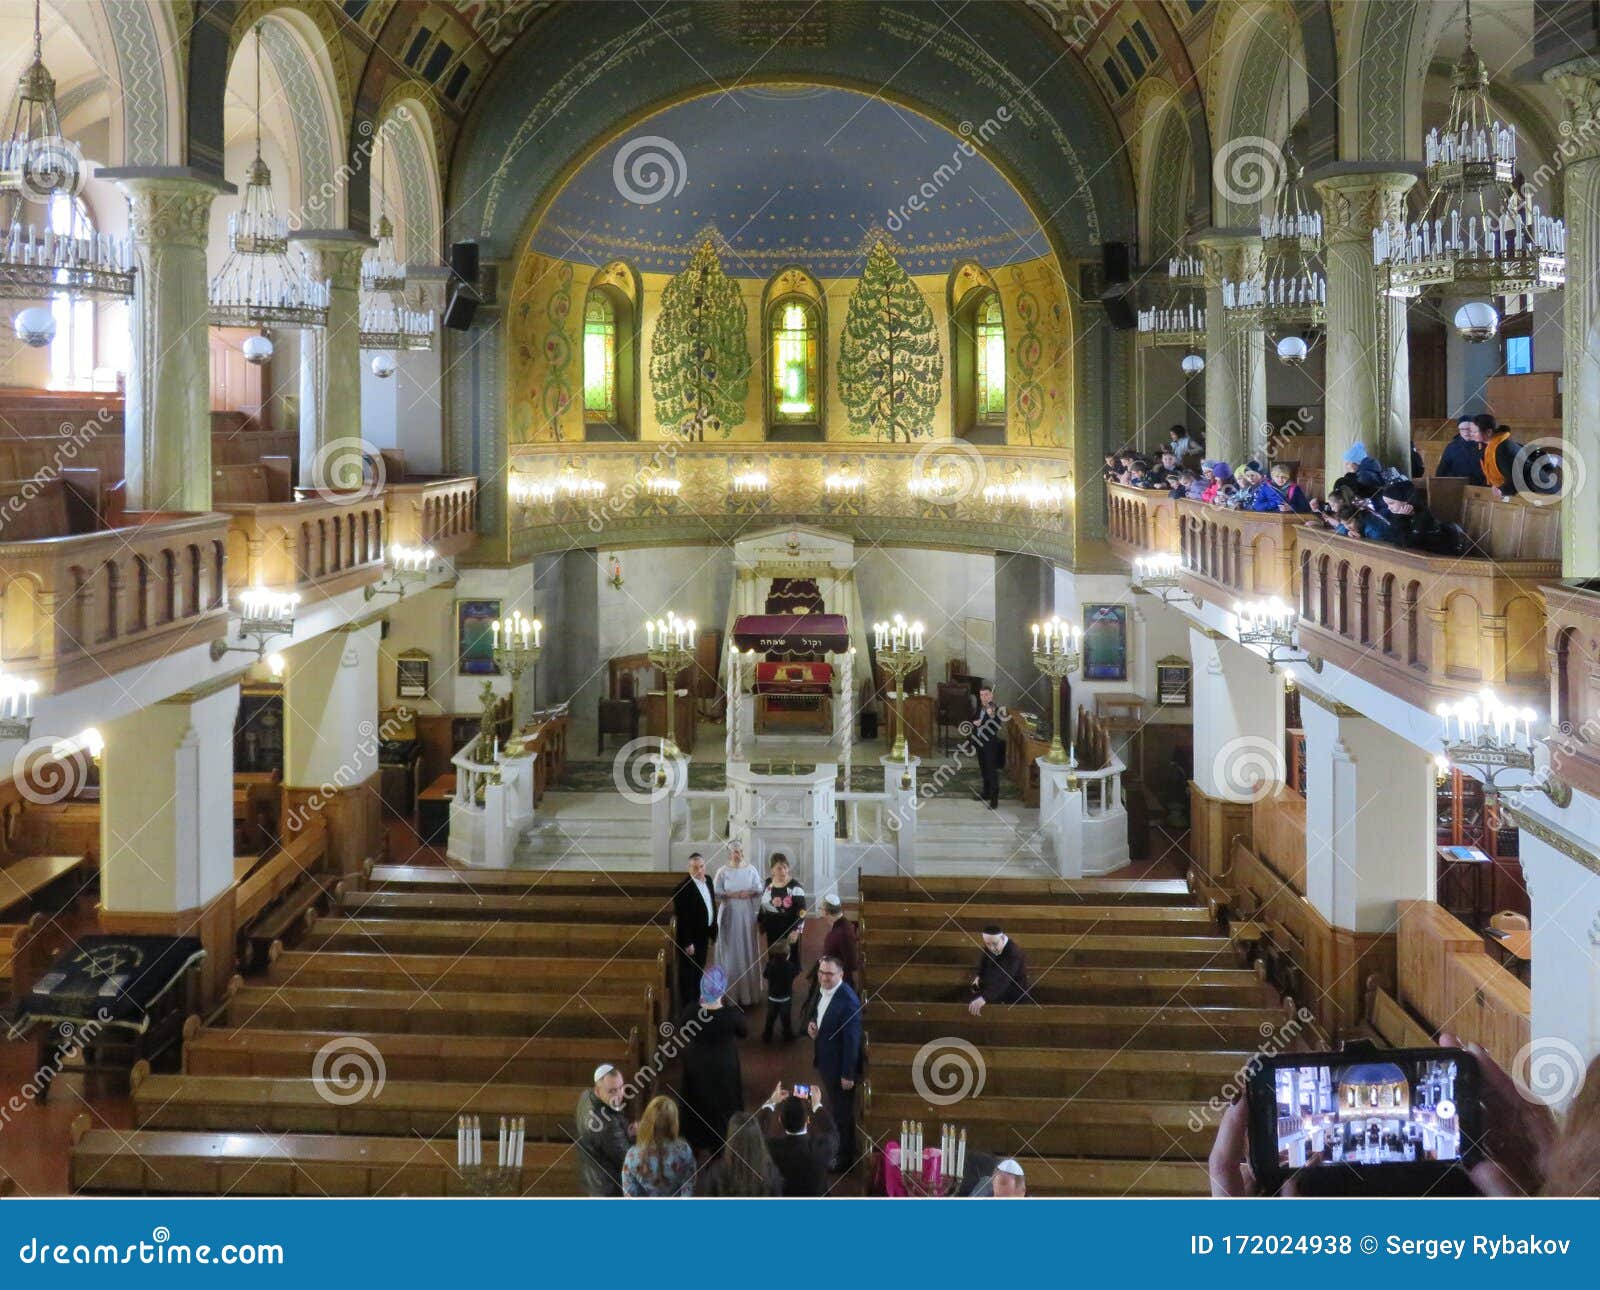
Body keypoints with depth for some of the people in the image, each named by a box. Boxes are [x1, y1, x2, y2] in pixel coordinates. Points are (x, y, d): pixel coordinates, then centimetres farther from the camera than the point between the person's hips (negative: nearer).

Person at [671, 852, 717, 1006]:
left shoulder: (708, 881, 2)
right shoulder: (682, 889, -24)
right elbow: (681, 918, -22)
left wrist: (713, 931, 11)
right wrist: (687, 943, -21)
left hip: (703, 936, 8)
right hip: (690, 938, -8)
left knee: (699, 971, 22)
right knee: (687, 973, 3)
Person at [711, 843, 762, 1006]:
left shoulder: (751, 869, 1)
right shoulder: (723, 872, -4)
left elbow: (759, 890, 3)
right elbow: (716, 893, -5)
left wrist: (749, 893, -16)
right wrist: (732, 895, -18)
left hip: (747, 915, 2)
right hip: (729, 916, -2)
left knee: (748, 951, 5)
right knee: (731, 952, 1)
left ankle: (748, 991, 13)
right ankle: (731, 992, 7)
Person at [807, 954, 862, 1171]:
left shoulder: (848, 1001, -29)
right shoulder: (822, 991, -3)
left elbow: (852, 1040, -24)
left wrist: (848, 1074, -19)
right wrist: (813, 1025, -7)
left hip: (840, 1066, -8)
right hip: (825, 1061, 8)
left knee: (843, 1113, 11)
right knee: (833, 1110, 25)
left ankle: (846, 1157, 29)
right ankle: (834, 1148, 43)